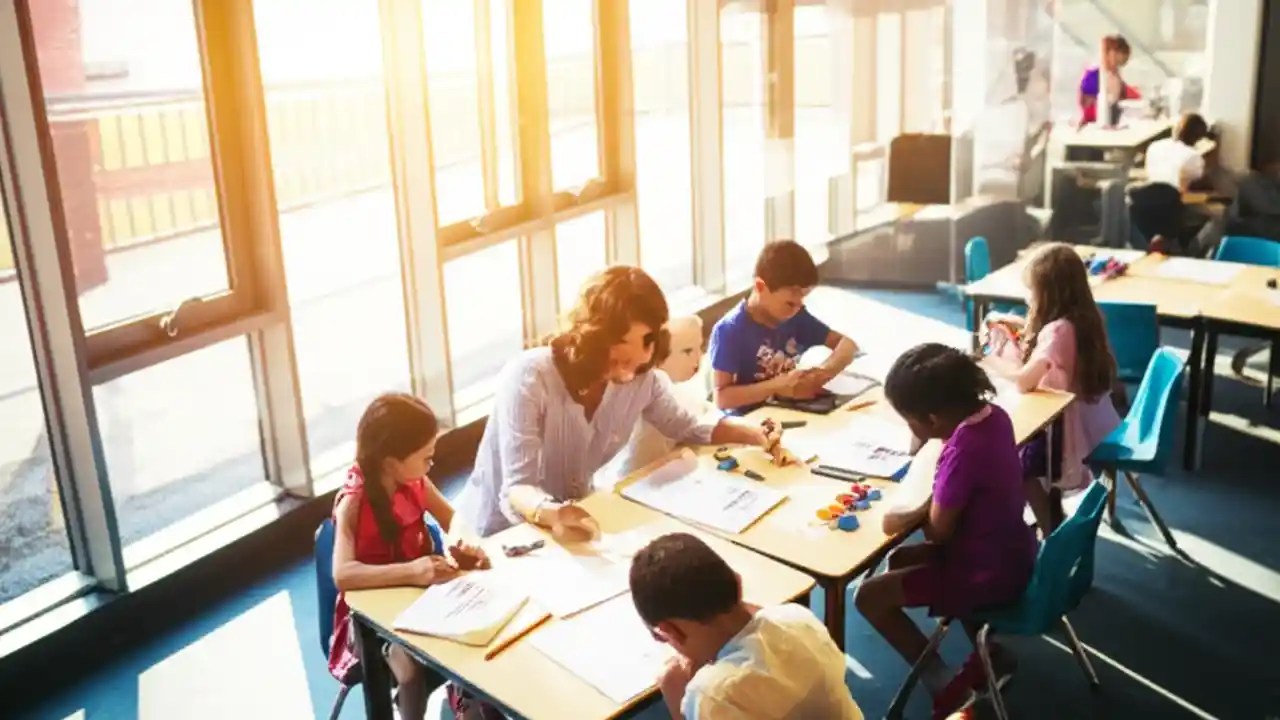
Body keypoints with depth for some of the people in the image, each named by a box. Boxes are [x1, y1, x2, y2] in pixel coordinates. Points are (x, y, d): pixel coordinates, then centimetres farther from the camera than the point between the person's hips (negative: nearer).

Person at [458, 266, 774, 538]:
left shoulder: (641, 379, -10)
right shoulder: (529, 378, -25)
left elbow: (688, 429, 8)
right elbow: (516, 489, -29)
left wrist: (755, 434, -9)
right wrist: (550, 513, -50)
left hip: (574, 524, 5)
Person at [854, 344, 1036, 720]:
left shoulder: (963, 449, -31)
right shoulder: (992, 415, -5)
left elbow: (939, 530, -20)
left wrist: (913, 518, 0)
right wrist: (920, 513, -4)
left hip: (988, 574, -9)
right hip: (1011, 555, 9)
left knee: (869, 596, -2)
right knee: (900, 560, 25)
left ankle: (945, 687, 10)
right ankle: (990, 656, 25)